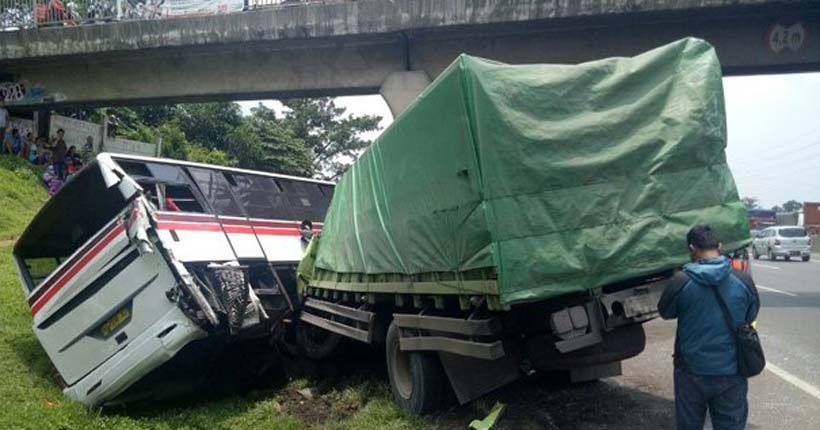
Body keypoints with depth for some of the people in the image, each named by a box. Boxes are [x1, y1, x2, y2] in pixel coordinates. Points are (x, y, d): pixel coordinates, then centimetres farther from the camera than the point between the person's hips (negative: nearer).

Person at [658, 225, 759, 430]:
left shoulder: (681, 281, -15)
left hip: (692, 372, -1)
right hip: (731, 373, 2)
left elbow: (665, 312, 2)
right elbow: (750, 317, 9)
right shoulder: (743, 280, -8)